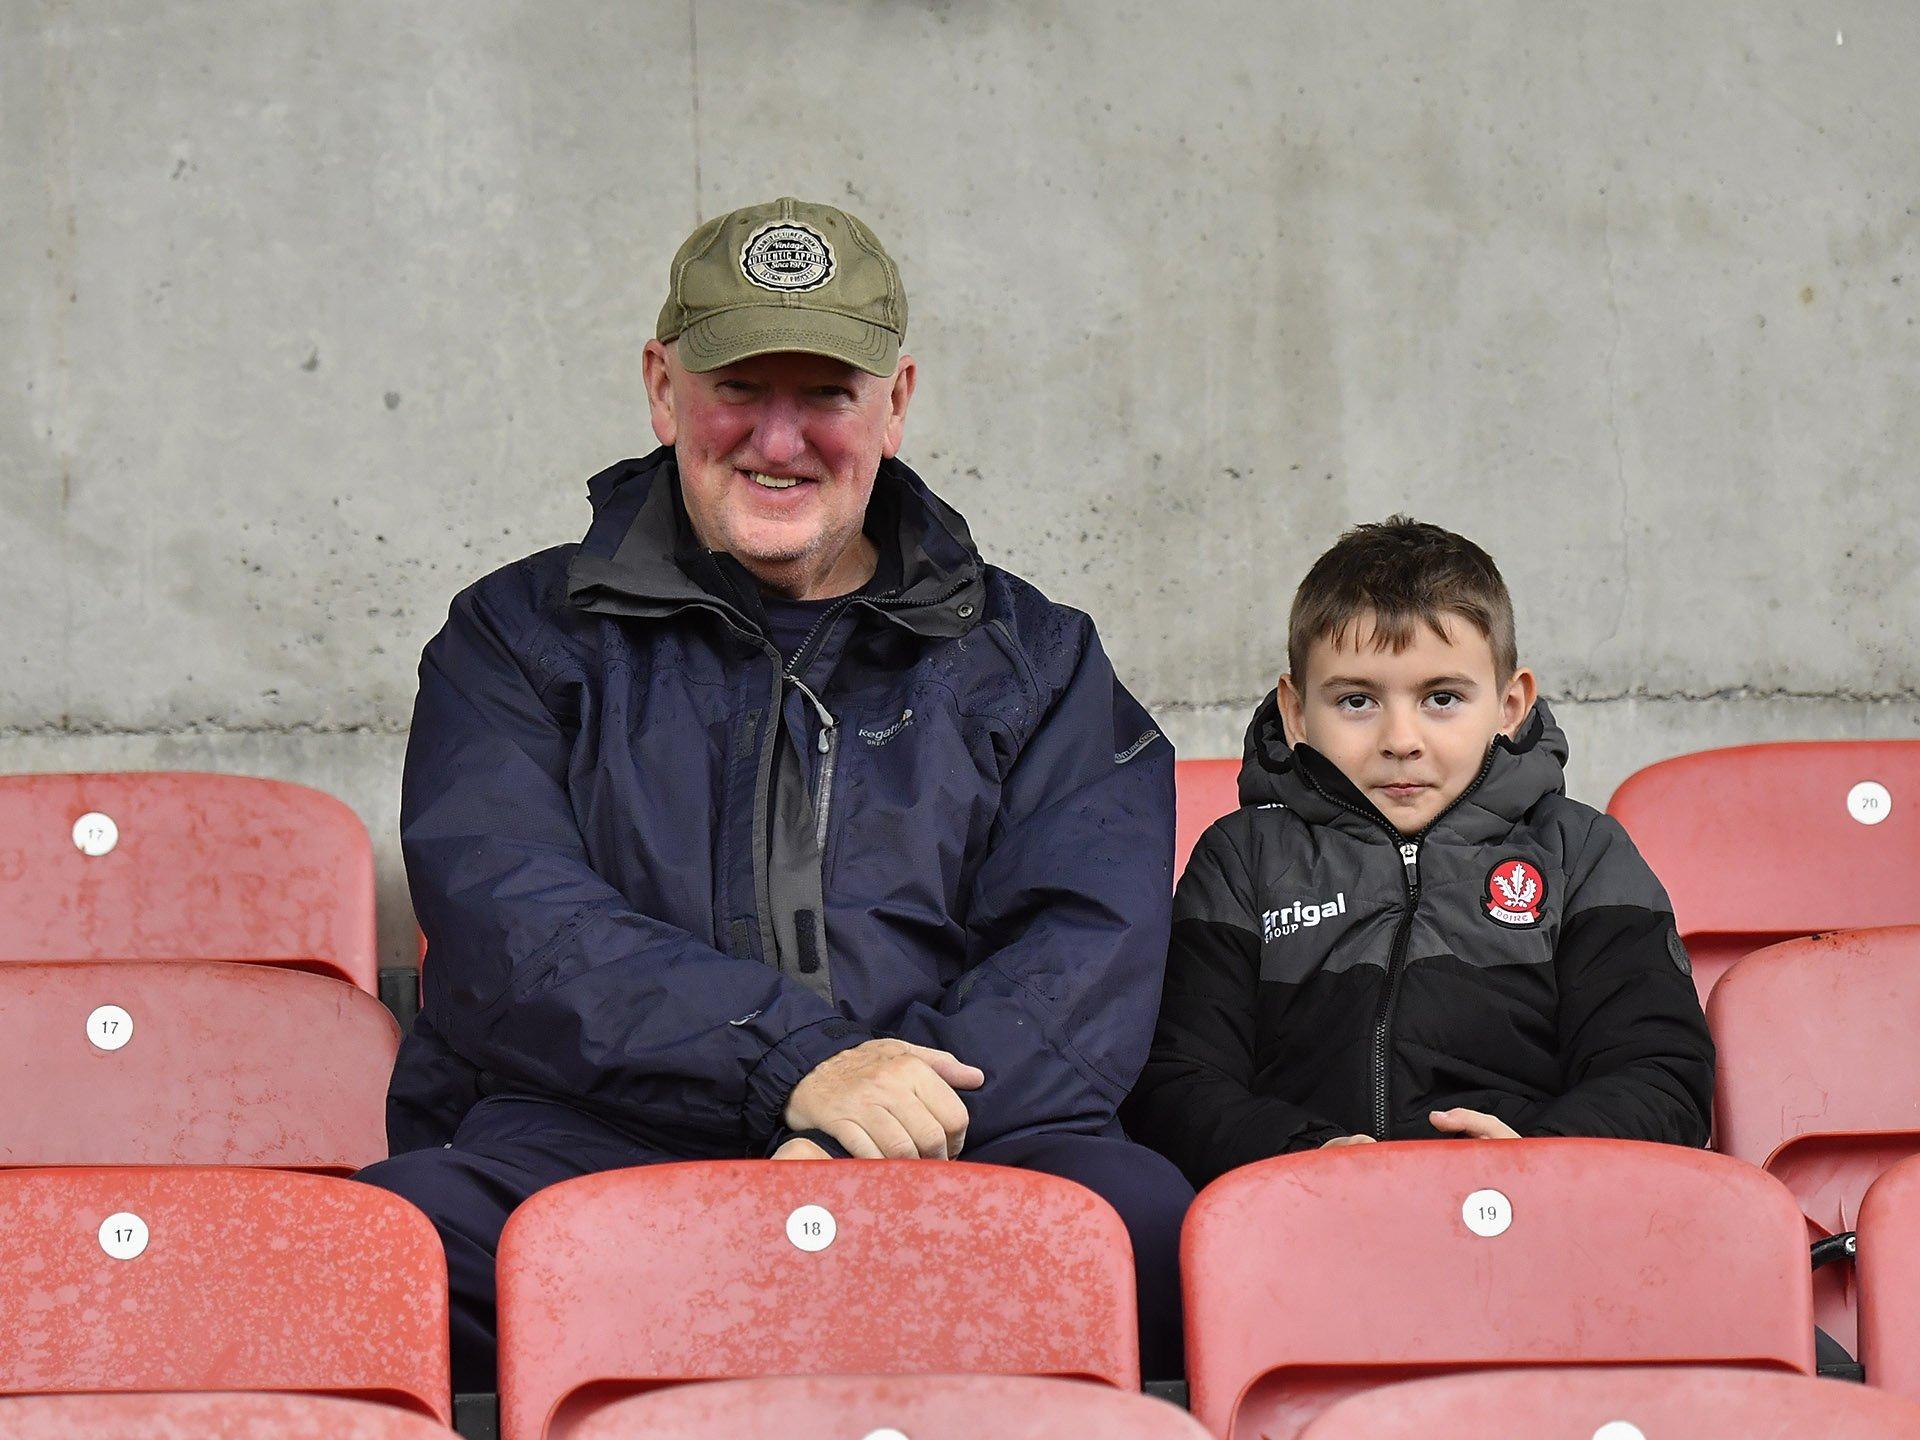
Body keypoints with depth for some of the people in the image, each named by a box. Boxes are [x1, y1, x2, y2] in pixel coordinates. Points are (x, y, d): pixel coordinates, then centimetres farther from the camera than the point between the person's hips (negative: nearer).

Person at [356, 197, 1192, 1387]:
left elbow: (1086, 944, 3)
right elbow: (511, 929, -2)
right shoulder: (520, 640, 16)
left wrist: (878, 1137, -16)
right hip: (588, 1142, -2)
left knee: (1153, 1233, -33)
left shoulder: (1033, 662, 20)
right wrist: (794, 1060, -18)